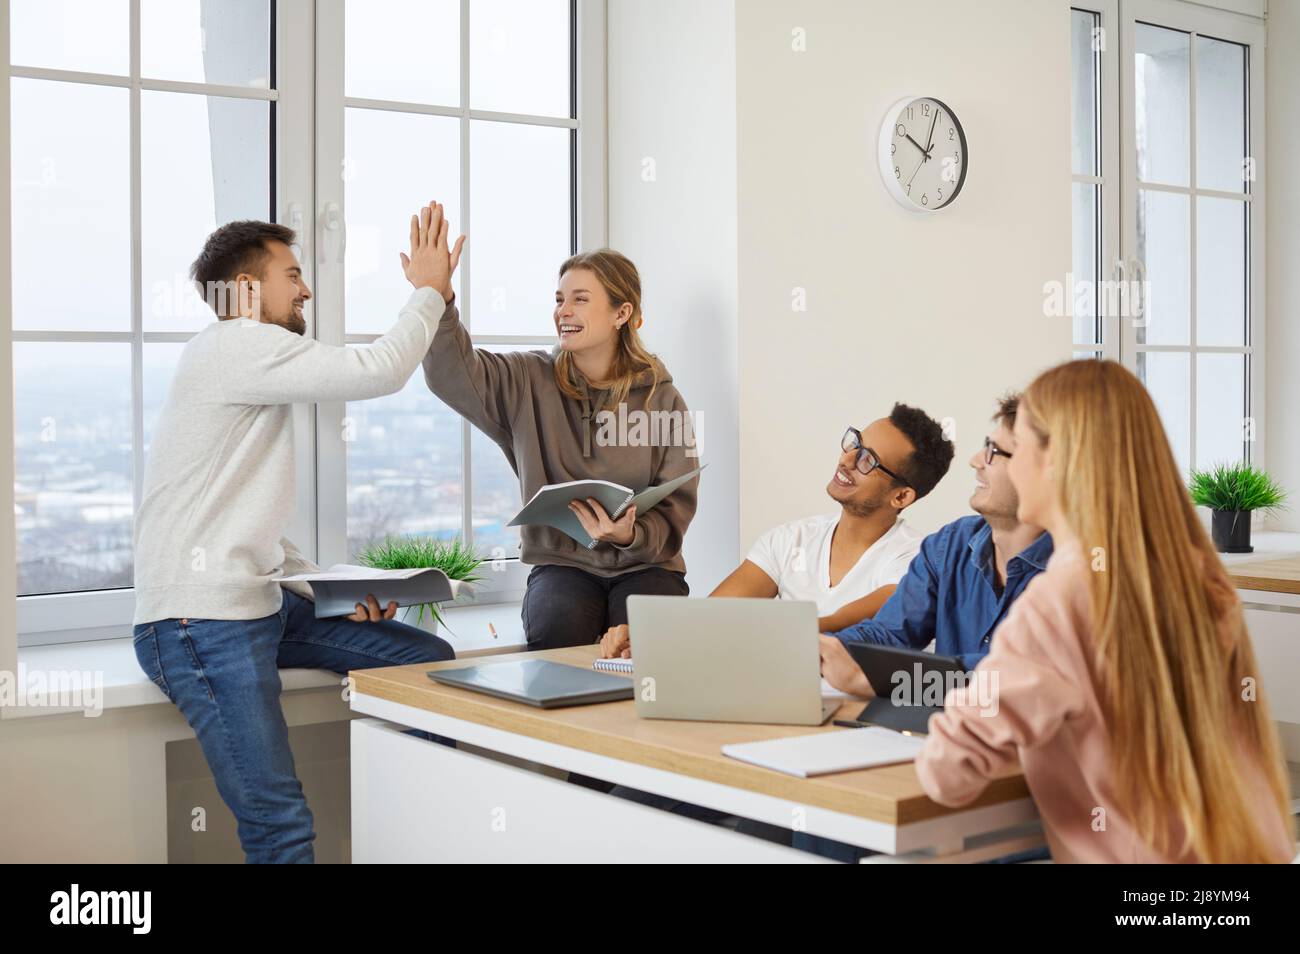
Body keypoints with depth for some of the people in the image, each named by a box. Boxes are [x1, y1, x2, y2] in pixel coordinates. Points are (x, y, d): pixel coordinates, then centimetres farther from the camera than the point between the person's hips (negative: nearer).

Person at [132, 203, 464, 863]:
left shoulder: (250, 367, 23)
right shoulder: (238, 345, -10)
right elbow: (381, 370, -17)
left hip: (264, 602, 10)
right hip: (203, 617, -10)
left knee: (431, 660, 6)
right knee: (280, 825, -19)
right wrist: (429, 288, 0)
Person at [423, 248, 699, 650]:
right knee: (558, 626, -33)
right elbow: (452, 372, -13)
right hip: (560, 563, 0)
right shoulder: (528, 383, 5)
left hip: (644, 565, 0)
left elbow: (675, 511, -2)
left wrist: (630, 535, -23)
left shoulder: (662, 399, 2)